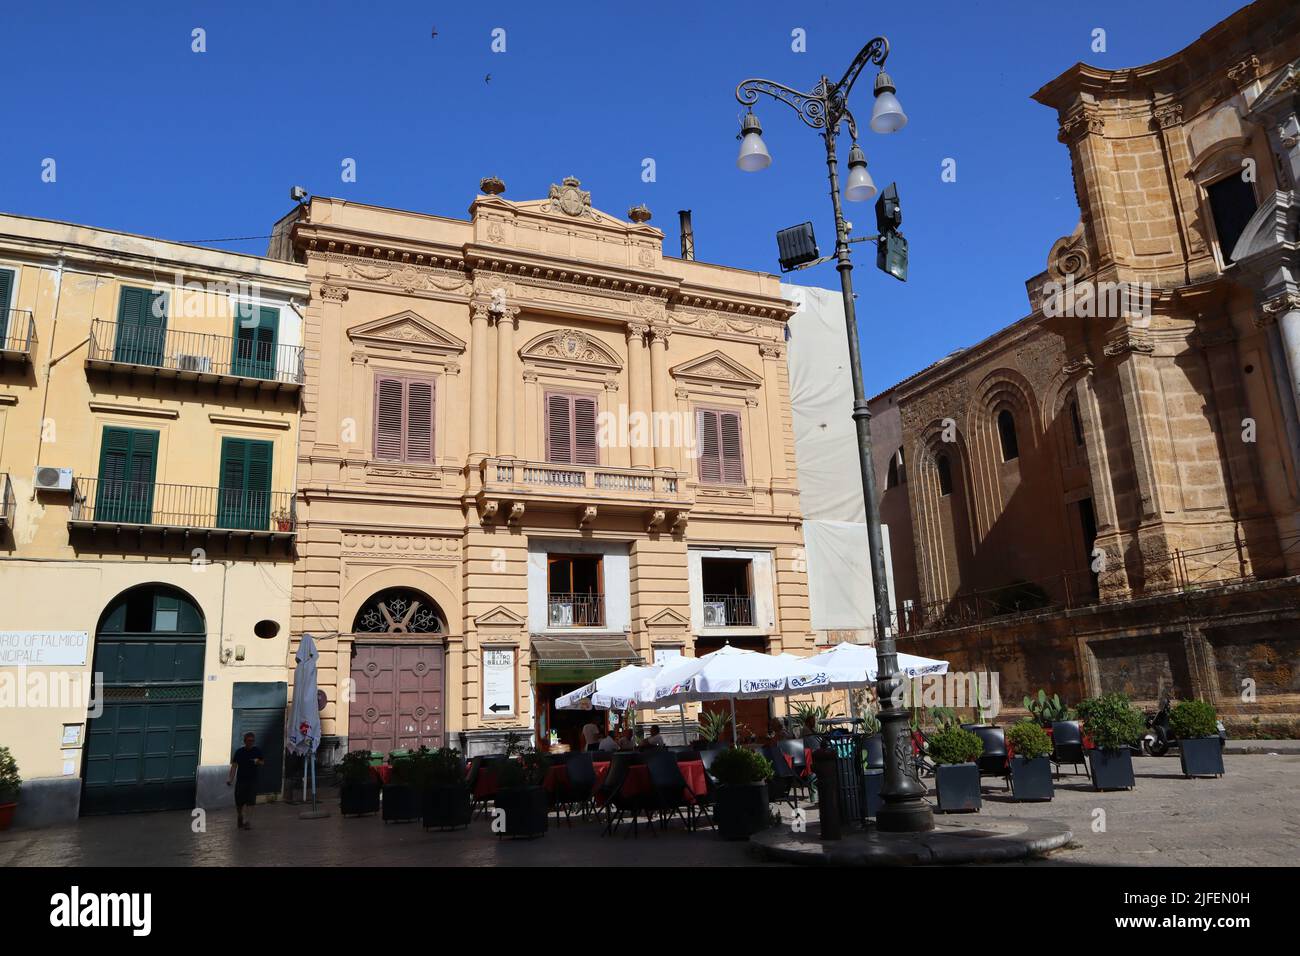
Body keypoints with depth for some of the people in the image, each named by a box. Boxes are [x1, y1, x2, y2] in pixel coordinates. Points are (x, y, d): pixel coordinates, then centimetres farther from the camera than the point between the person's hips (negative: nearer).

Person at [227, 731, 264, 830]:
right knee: (239, 803, 6)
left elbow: (262, 762, 10)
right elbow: (234, 765, -4)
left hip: (252, 780, 0)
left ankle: (246, 821, -3)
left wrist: (258, 762, -14)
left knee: (250, 802, -7)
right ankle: (240, 820, 28)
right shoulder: (239, 752, -2)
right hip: (240, 780, 0)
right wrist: (230, 778, -14)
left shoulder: (257, 751, 1)